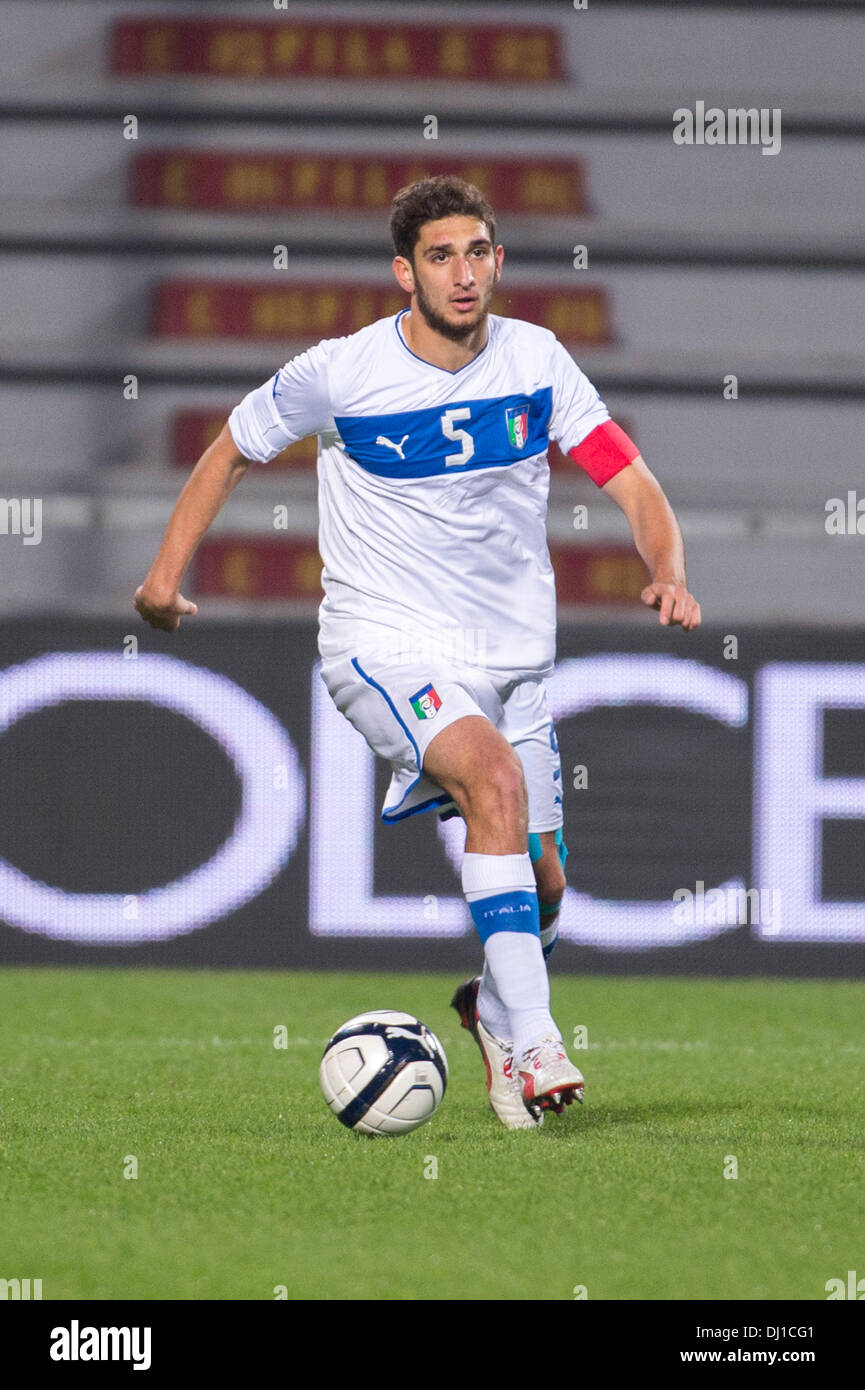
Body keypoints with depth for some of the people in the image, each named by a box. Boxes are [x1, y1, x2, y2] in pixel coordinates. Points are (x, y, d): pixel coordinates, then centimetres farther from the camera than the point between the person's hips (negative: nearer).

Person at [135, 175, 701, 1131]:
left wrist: (669, 574, -24)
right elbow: (233, 449, 7)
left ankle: (491, 1009, 41)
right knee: (496, 775, -33)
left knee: (541, 888, 4)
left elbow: (633, 486, -4)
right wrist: (169, 569, -2)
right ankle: (531, 1043, -33)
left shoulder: (536, 361, -3)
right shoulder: (340, 373, -10)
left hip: (511, 653, 4)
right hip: (385, 645, -4)